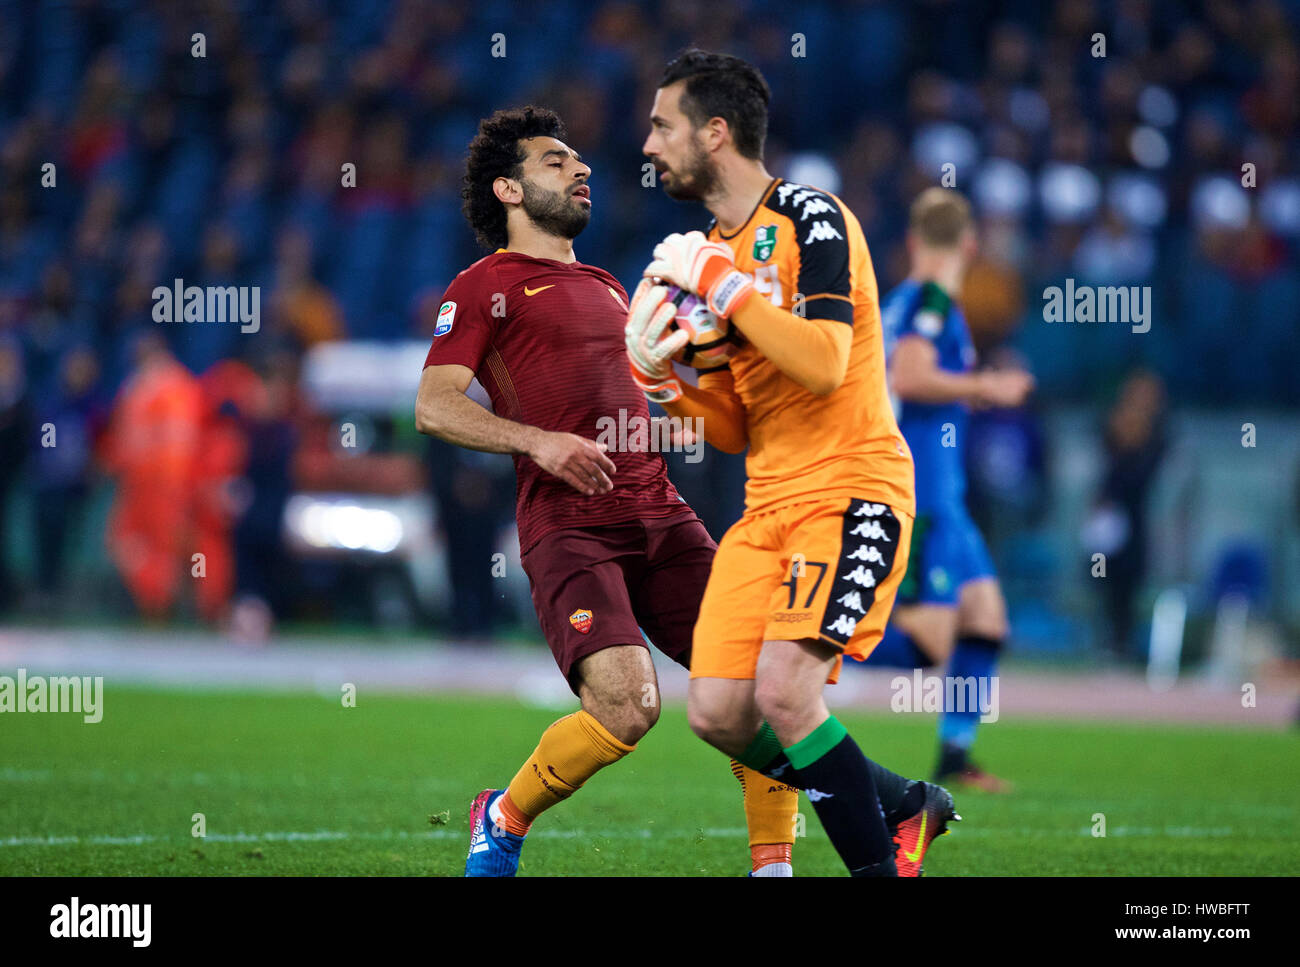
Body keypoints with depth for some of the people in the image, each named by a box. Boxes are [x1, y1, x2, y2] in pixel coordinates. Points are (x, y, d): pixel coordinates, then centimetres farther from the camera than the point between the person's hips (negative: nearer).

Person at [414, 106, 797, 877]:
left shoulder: (607, 288, 27)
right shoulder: (486, 285, 6)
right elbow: (434, 407, -6)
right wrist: (539, 442, -19)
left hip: (661, 515, 7)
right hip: (568, 524, -7)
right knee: (627, 703, -24)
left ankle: (773, 863, 0)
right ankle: (503, 820, 1)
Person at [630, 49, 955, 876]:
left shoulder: (811, 219, -9)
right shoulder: (709, 251, 15)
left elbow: (824, 364, -23)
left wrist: (725, 283, -17)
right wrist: (665, 380, -1)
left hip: (851, 492, -8)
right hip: (769, 505, 8)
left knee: (784, 691, -24)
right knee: (718, 716, -2)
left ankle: (880, 868, -10)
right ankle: (905, 807, 16)